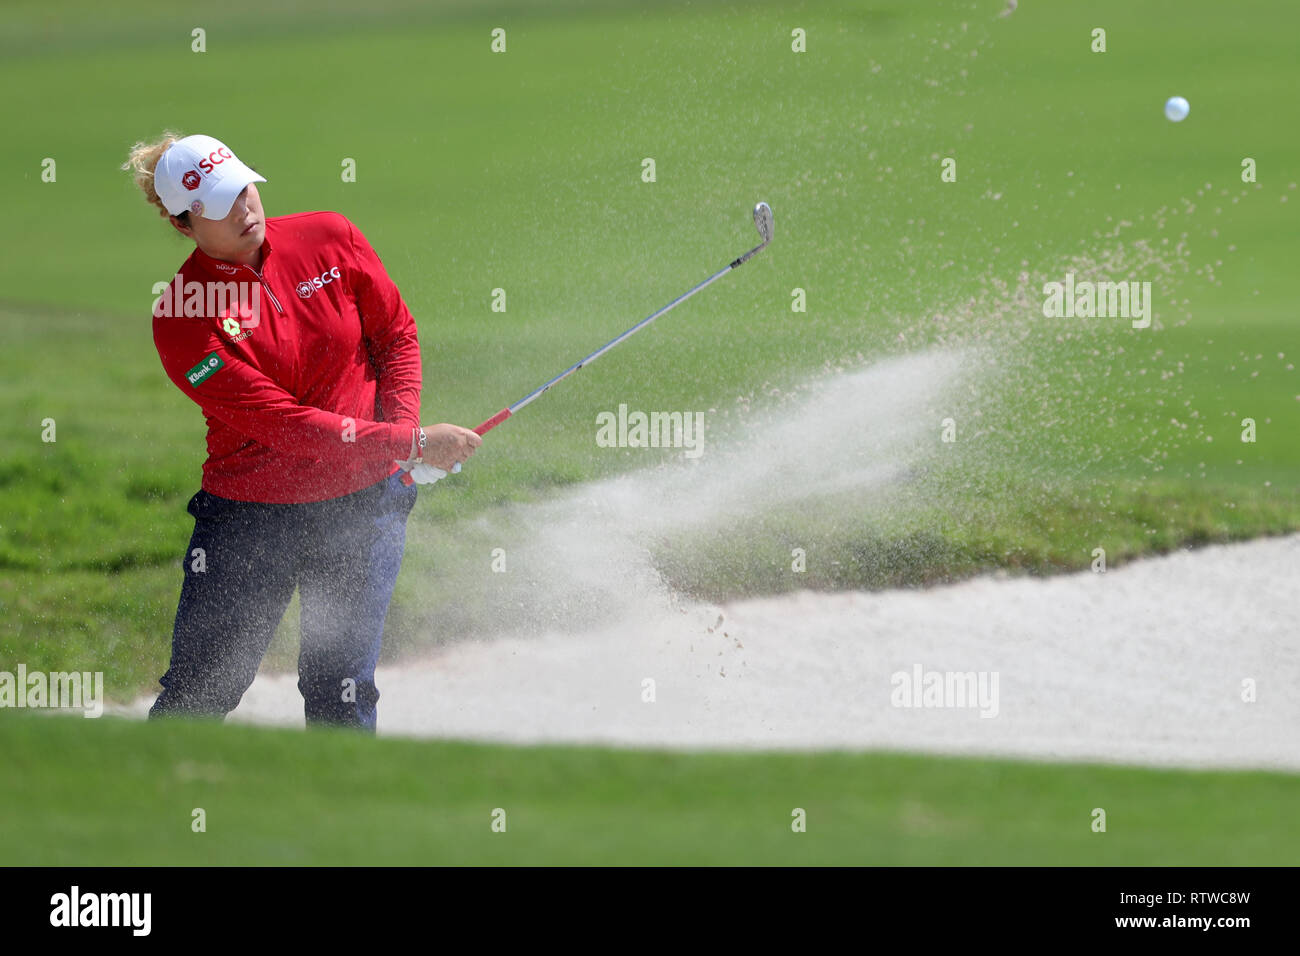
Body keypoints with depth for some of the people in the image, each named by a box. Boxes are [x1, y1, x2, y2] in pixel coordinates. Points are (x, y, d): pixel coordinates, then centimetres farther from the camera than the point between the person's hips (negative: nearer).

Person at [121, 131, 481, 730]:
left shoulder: (330, 240, -3)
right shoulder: (181, 321, -15)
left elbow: (397, 336, 10)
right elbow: (282, 422, -19)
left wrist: (403, 426, -9)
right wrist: (413, 443, -23)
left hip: (361, 501, 2)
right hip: (250, 511, -2)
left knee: (341, 698, 1)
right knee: (195, 698, 1)